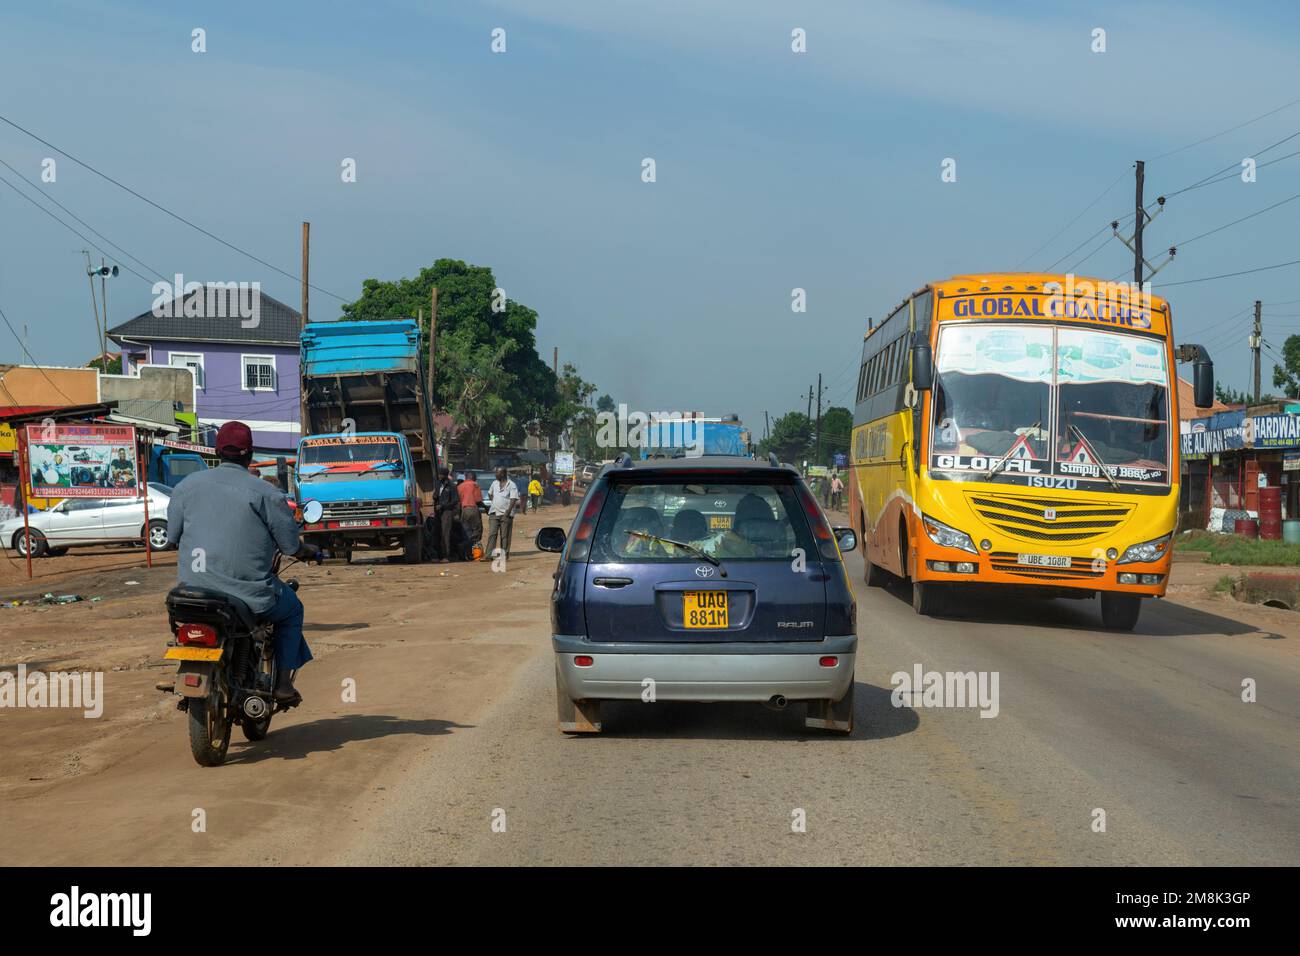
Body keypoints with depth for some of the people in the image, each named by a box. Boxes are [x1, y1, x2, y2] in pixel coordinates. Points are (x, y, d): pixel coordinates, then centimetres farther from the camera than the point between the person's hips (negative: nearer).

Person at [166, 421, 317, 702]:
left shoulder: (187, 485, 3)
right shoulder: (266, 494, -8)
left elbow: (172, 537, 10)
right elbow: (291, 546, -3)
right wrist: (309, 551, 21)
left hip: (194, 590, 4)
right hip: (249, 593, -4)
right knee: (292, 610, 26)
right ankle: (283, 682, 17)